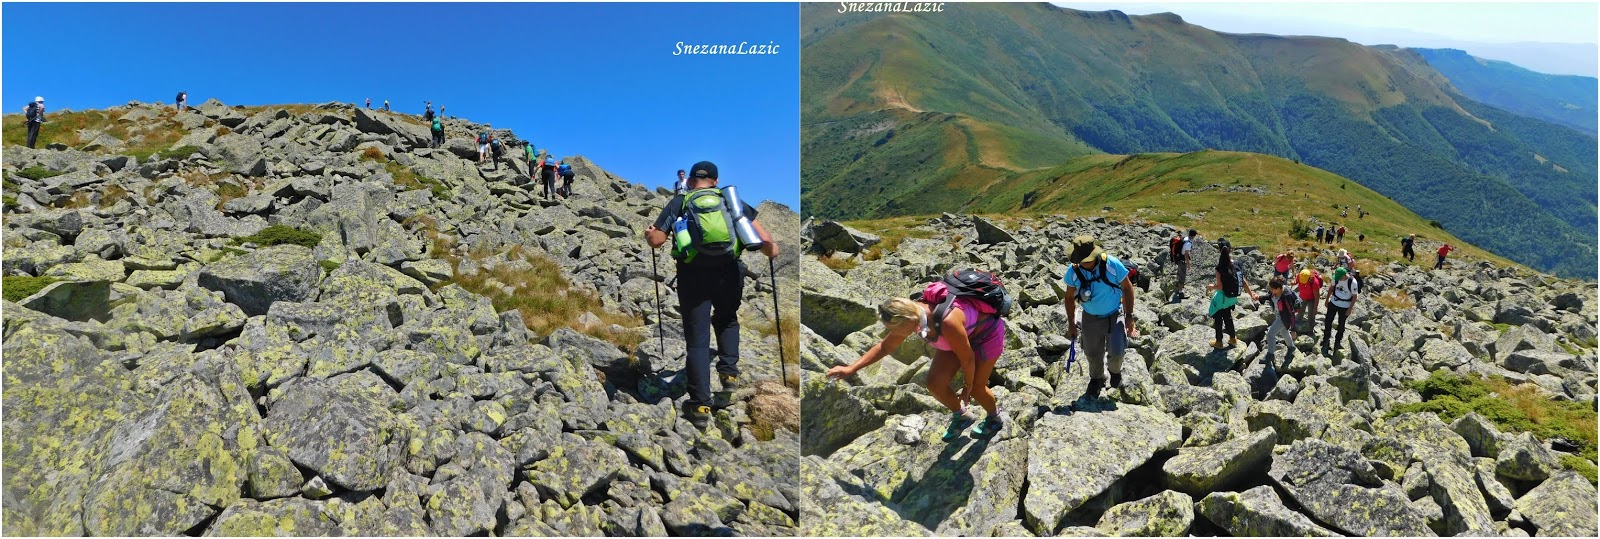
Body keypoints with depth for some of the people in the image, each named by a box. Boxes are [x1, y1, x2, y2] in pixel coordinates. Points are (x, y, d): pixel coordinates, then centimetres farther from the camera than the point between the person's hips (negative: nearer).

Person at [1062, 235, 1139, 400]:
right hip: (1091, 318, 2)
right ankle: (1096, 380, 41)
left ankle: (1115, 371, 24)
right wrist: (1071, 323, 2)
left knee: (1116, 351, -13)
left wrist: (1129, 316, -6)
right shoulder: (1073, 271, -18)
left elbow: (1127, 288, -8)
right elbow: (1070, 298, -1)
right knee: (1092, 353, 11)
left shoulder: (1112, 264, -23)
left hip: (1115, 315, -2)